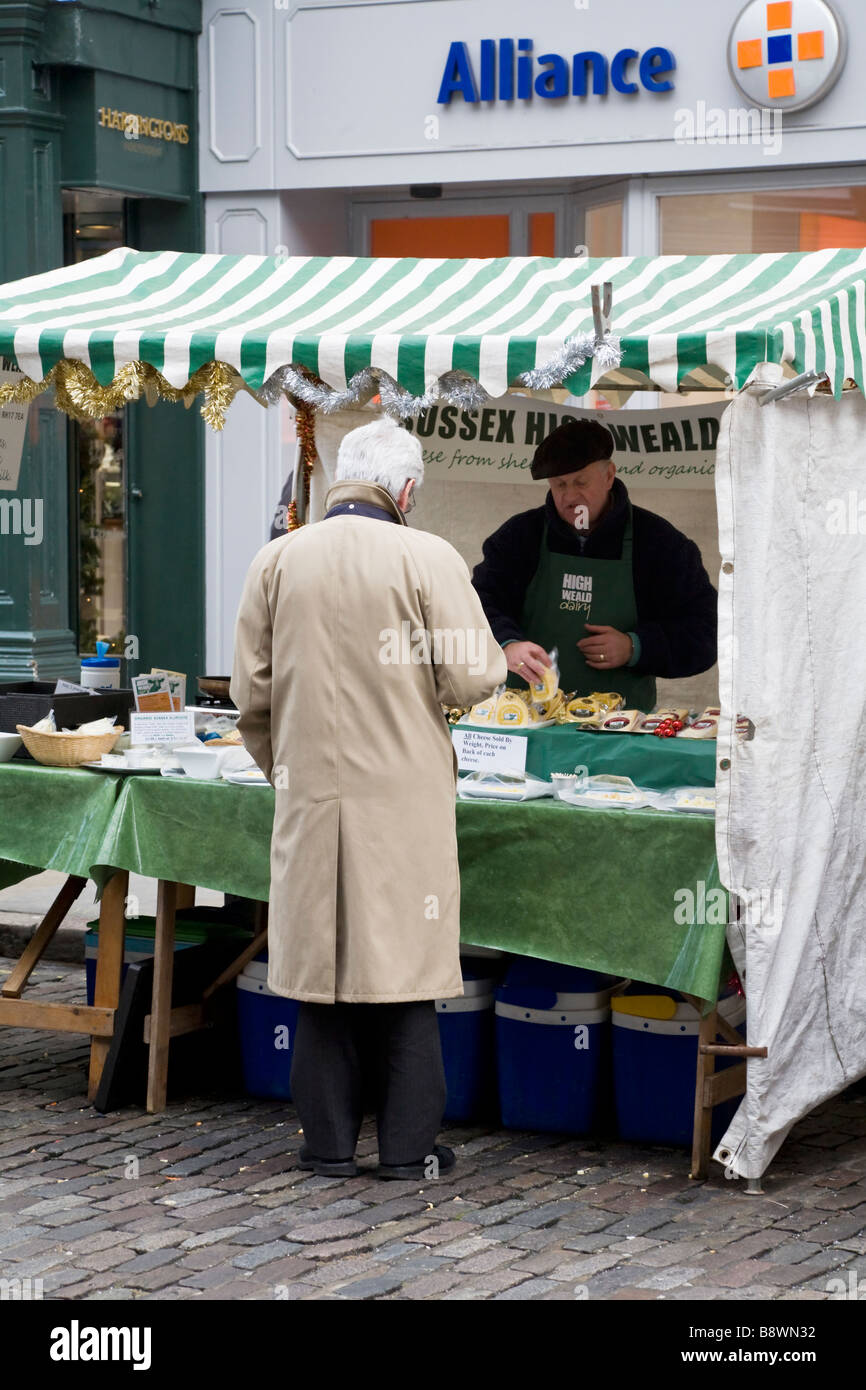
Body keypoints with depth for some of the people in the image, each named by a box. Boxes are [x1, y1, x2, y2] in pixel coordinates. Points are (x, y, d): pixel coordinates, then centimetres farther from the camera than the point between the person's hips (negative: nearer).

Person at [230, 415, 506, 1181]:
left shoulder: (276, 560, 2)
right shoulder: (428, 558, -9)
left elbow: (251, 692, 6)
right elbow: (471, 677, -11)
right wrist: (491, 660, 12)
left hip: (311, 793, 3)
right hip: (404, 795, -3)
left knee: (323, 961, 10)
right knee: (404, 965, 5)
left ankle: (330, 1141, 15)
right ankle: (409, 1146, 10)